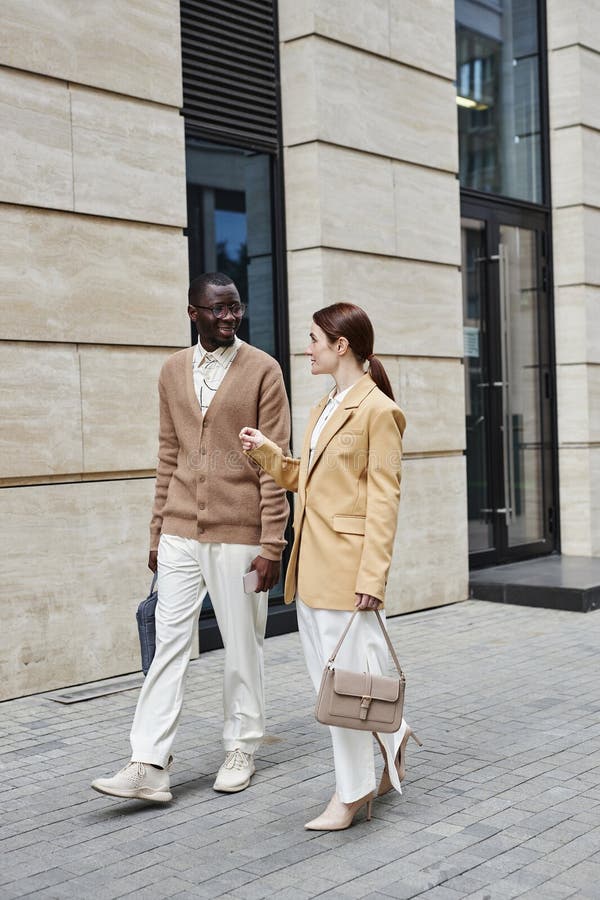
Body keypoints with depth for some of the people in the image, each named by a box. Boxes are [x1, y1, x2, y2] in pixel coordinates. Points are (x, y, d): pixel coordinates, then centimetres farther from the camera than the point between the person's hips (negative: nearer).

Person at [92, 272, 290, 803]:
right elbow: (168, 454, 13)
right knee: (169, 644, 2)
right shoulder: (173, 371, 9)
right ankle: (150, 766, 5)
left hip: (238, 535, -3)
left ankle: (241, 749, 24)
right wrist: (157, 530, 11)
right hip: (180, 534, 4)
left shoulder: (262, 370, -5)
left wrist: (271, 544, -10)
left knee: (243, 646, 7)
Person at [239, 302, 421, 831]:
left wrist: (373, 574, -18)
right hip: (311, 561, 9)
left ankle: (351, 793, 14)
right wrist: (266, 452, 8)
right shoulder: (325, 409, 16)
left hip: (347, 563, -9)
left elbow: (383, 499, -14)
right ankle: (391, 736, 33)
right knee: (326, 672, 12)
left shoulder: (377, 410, -10)